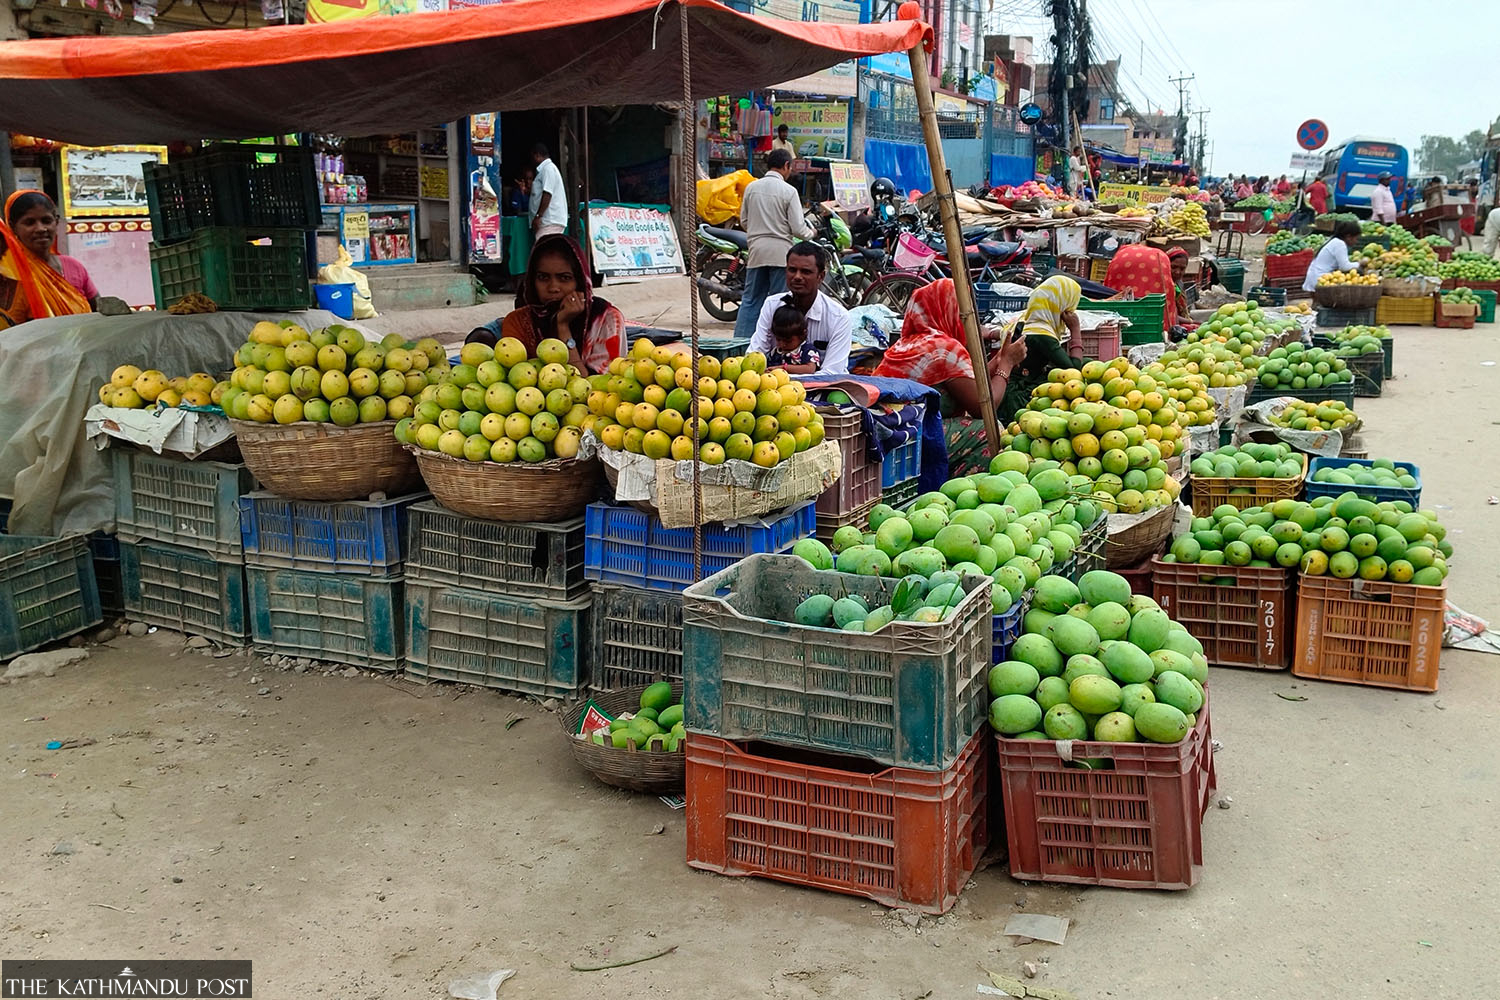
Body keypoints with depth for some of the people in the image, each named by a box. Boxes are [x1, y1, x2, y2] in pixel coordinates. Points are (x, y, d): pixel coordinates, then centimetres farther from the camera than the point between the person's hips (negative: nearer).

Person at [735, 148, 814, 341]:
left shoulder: (751, 187, 3)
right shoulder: (789, 191, -9)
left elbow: (744, 221, 11)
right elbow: (798, 228, -9)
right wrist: (810, 233, 12)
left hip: (756, 250, 4)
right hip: (781, 251, -4)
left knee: (750, 299, 9)